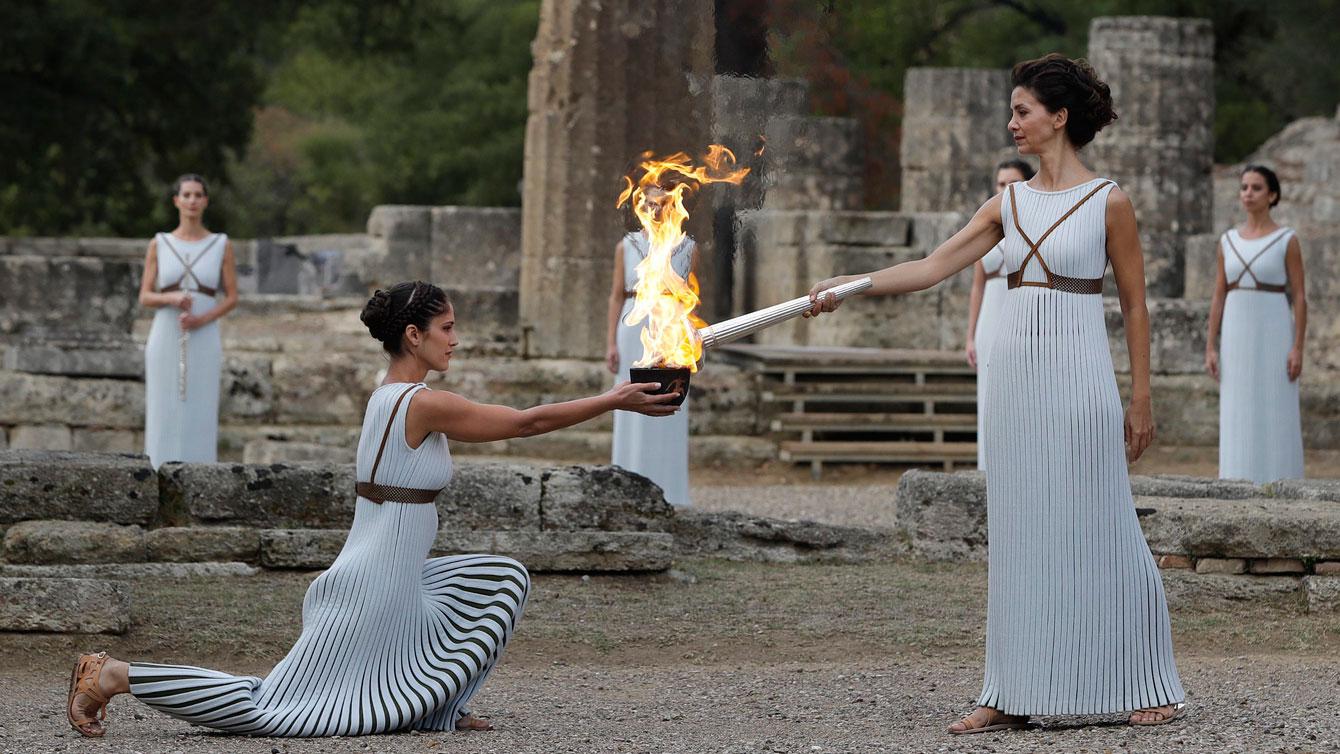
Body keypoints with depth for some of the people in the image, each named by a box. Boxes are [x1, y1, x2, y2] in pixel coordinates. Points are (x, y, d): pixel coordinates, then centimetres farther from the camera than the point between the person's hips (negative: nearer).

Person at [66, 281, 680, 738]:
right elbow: (528, 422, -13)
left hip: (396, 579, 10)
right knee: (266, 708, -6)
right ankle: (115, 676, -3)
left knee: (505, 579, 14)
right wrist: (614, 401, -5)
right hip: (375, 587, -10)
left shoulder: (389, 396, 11)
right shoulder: (423, 404, -17)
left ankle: (435, 707, 14)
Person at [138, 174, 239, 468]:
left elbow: (232, 298, 3)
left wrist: (203, 319, -15)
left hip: (203, 343, 0)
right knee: (163, 420, -2)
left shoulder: (222, 245, 4)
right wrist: (172, 298, -18)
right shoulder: (158, 245, 5)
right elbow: (145, 298, 4)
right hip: (166, 342, 0)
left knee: (200, 420, -3)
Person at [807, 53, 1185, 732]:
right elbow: (933, 267, 6)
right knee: (1017, 533, 6)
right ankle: (1013, 695, 10)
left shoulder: (1108, 202, -3)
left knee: (1096, 531, -3)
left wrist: (1141, 398, -2)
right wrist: (847, 286, -3)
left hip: (1078, 375, -5)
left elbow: (1135, 303, 0)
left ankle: (1148, 688, 7)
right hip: (1015, 371, 5)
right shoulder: (1010, 203, 11)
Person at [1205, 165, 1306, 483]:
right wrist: (1210, 349, 3)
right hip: (1238, 338, 4)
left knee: (1276, 422, -5)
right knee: (1239, 424, 2)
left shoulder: (1288, 240, -3)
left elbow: (1300, 296, -4)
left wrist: (1298, 349, -13)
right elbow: (1219, 297, 10)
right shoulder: (1229, 241, 10)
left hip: (1274, 336, -4)